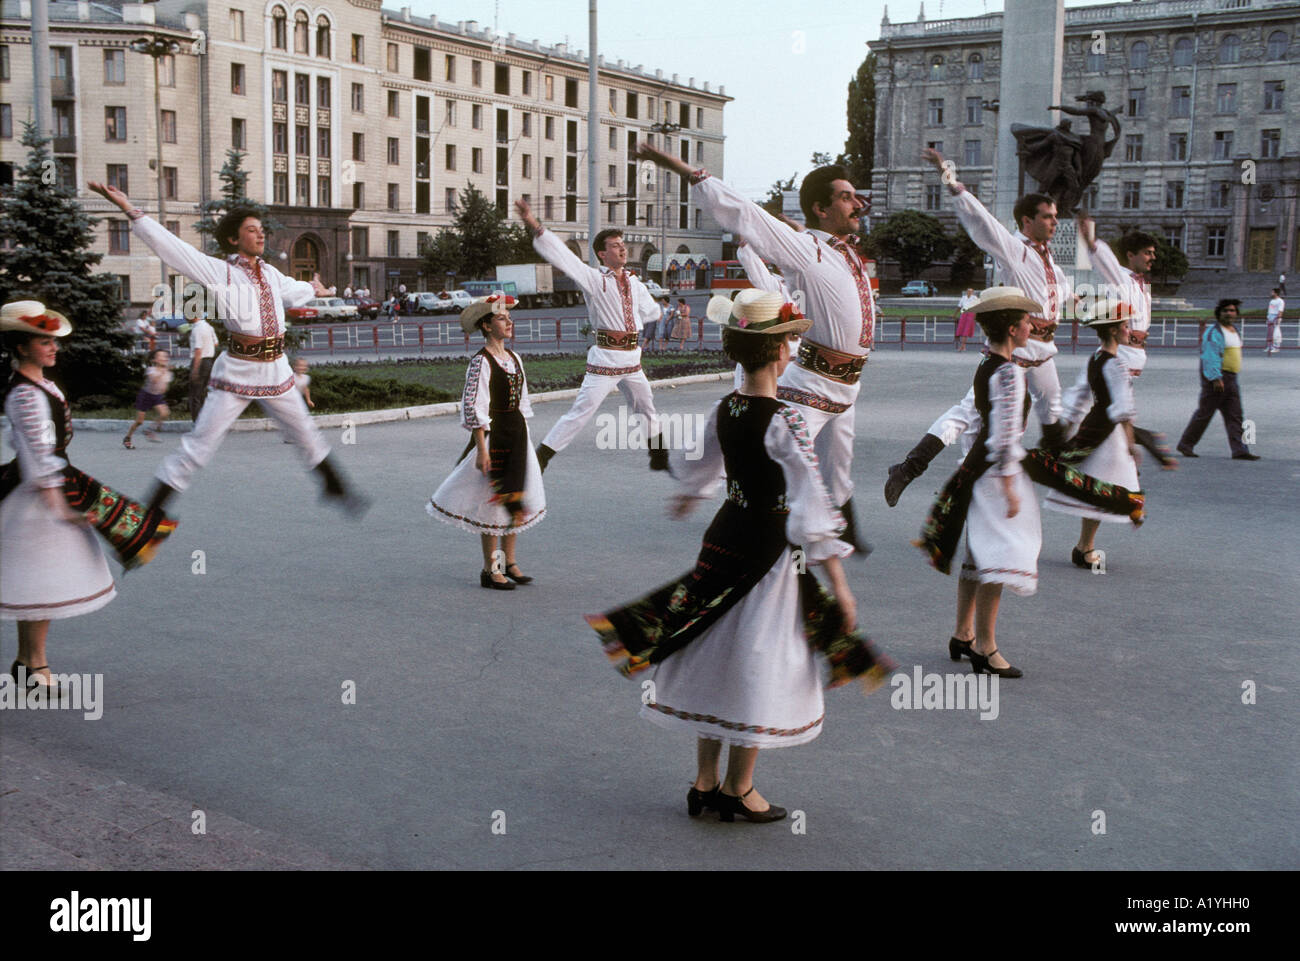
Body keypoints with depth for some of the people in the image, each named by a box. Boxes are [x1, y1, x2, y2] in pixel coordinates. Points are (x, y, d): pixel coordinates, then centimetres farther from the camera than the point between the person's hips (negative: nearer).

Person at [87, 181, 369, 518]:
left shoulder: (270, 273, 11)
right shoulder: (221, 272, -6)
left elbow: (290, 290, 35)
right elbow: (171, 247, -13)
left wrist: (313, 290, 57)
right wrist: (129, 209, -19)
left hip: (276, 370, 6)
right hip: (238, 373, -6)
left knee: (306, 433, 20)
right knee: (200, 444, -7)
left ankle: (336, 489, 39)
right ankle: (152, 510, 0)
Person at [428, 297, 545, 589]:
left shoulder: (513, 358, 10)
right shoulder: (481, 362, -14)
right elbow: (474, 408, -17)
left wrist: (525, 440, 16)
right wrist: (481, 449, -20)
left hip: (517, 434, 8)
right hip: (492, 434, -8)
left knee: (514, 499, 11)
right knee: (492, 501, -2)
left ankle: (509, 562, 22)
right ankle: (490, 570, 7)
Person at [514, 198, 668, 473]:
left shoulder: (635, 284, 10)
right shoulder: (593, 279, -7)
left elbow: (651, 311, 28)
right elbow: (562, 255, -19)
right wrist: (534, 225, -27)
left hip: (632, 359, 6)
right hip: (604, 358, -6)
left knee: (648, 411, 20)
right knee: (581, 412, -10)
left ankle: (659, 458, 39)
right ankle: (539, 460, -6)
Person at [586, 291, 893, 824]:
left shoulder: (723, 409, 2)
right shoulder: (783, 420, -20)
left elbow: (701, 467, 22)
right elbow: (810, 501, -24)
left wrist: (689, 496, 45)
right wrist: (840, 587, -23)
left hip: (725, 535, 7)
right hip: (769, 547, -7)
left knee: (717, 656, 15)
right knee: (759, 664, 7)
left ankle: (704, 784, 26)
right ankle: (739, 789, 19)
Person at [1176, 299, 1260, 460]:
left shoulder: (1234, 330, 17)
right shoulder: (1214, 332, -12)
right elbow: (1210, 356, -20)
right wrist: (1216, 378, -27)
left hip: (1231, 379, 8)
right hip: (1215, 377, -8)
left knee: (1234, 415, 2)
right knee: (1205, 413, -2)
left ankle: (1239, 450, -1)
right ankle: (1185, 445, 10)